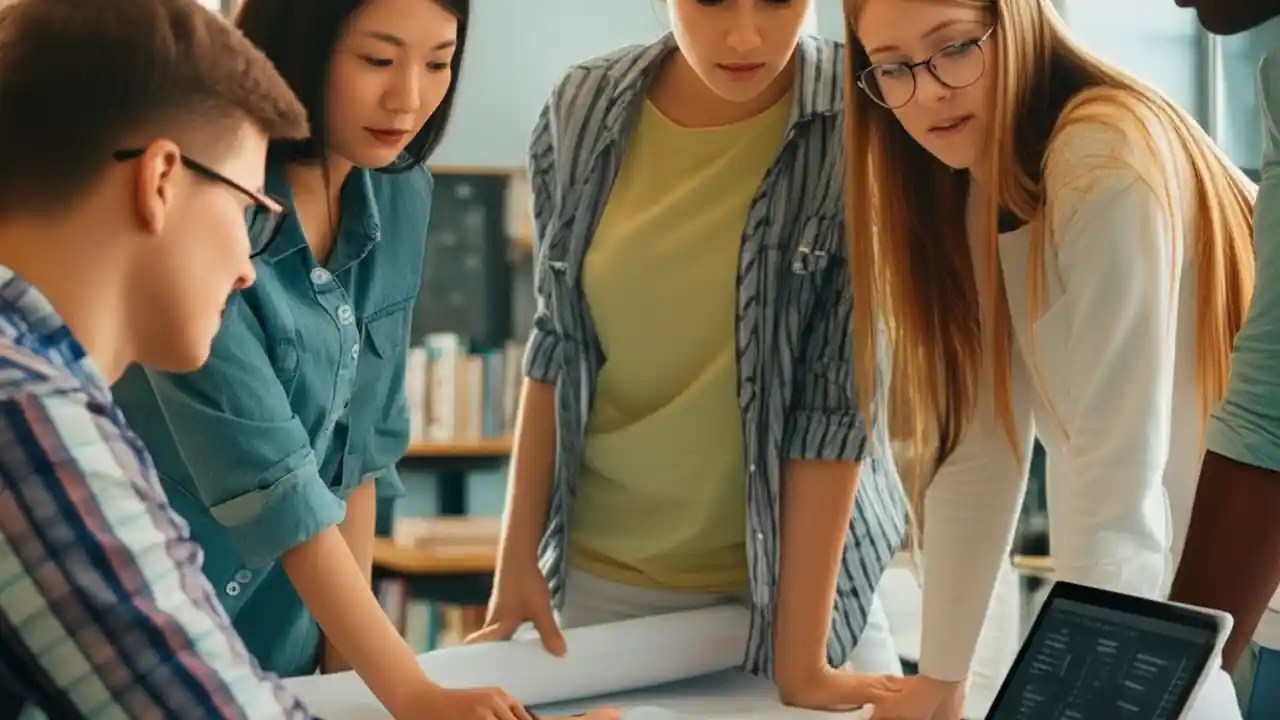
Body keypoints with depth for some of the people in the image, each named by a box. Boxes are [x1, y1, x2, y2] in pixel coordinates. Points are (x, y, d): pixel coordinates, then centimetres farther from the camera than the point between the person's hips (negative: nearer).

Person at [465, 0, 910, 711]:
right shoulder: (584, 109, -7)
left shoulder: (858, 121, -17)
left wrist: (800, 656, -18)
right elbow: (557, 344, 2)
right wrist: (519, 552, 0)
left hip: (796, 562, -2)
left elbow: (839, 389, -18)